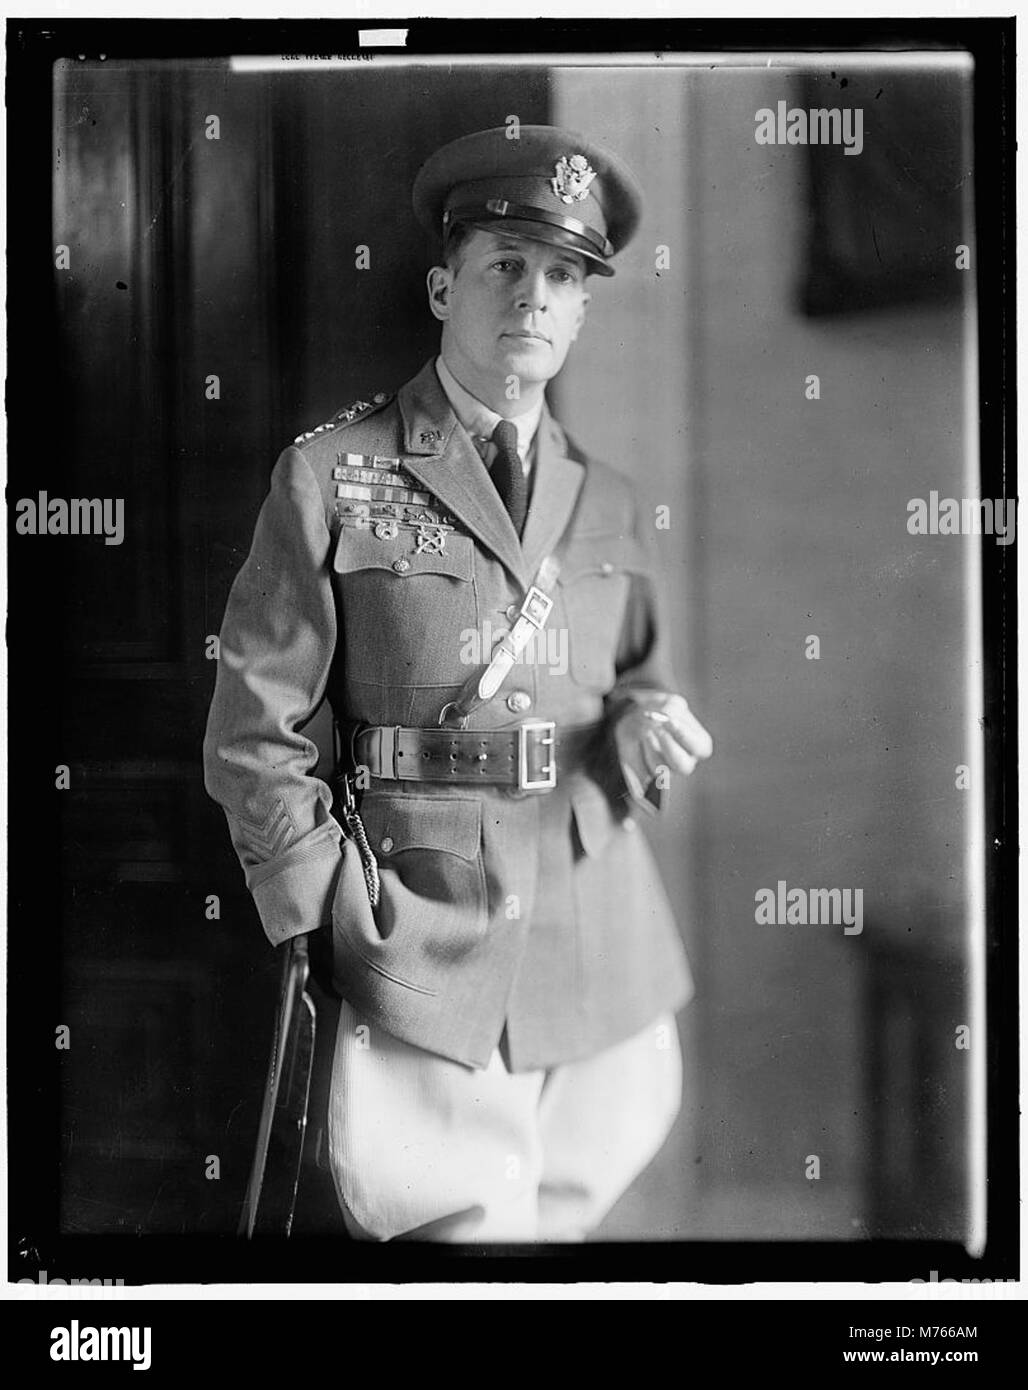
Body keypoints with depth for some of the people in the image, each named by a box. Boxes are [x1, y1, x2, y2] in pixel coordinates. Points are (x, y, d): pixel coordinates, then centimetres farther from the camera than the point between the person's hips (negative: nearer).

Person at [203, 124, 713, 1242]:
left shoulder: (608, 503, 13)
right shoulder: (333, 476, -1)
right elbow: (253, 732, -1)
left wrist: (641, 732, -1)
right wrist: (345, 913, -8)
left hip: (604, 946, 5)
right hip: (417, 932, -4)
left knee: (577, 1208, 10)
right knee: (461, 1221, -8)